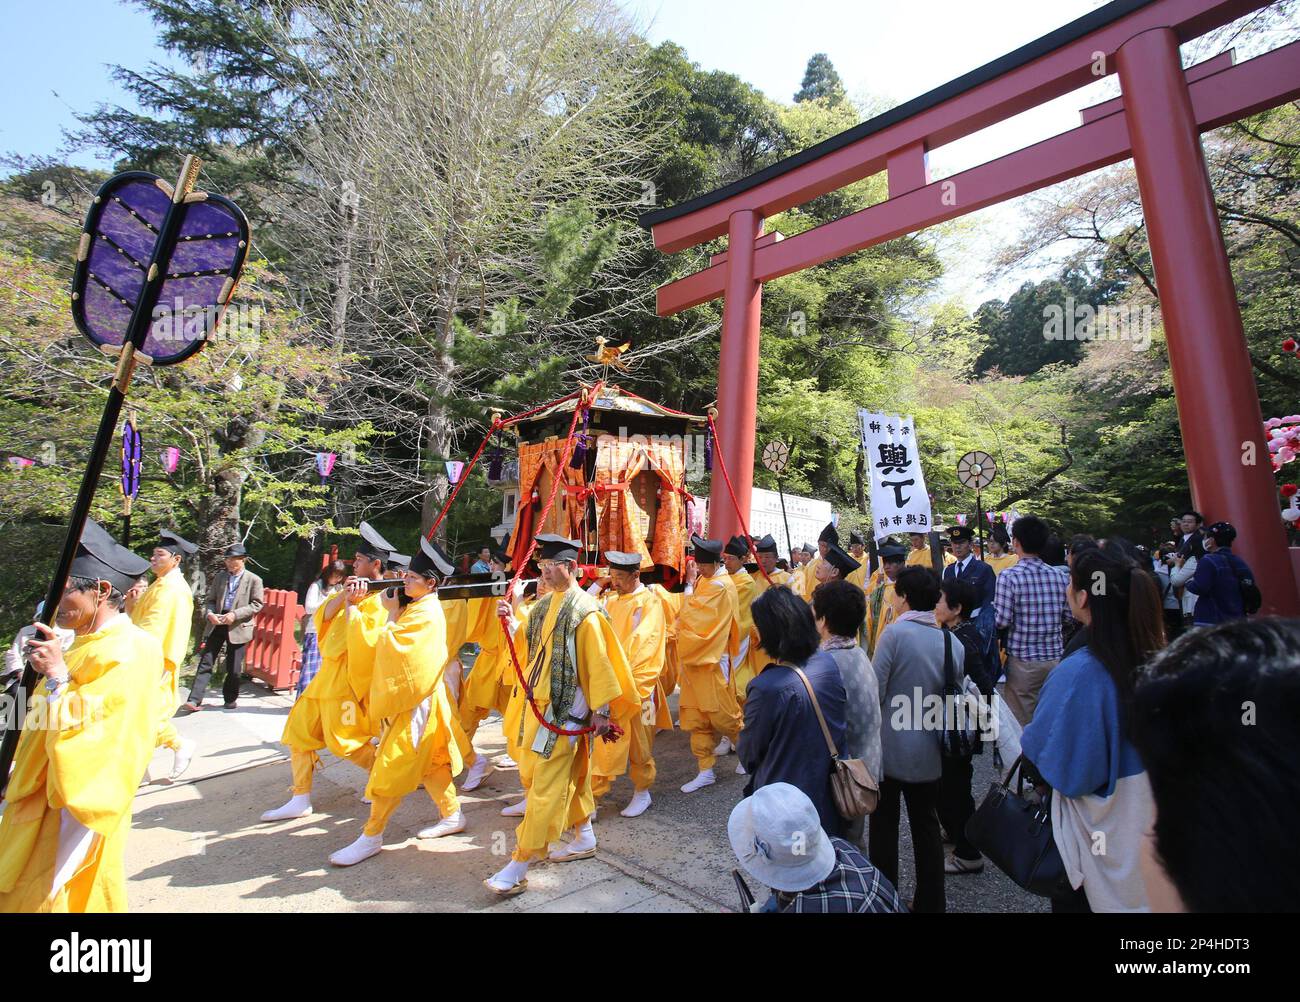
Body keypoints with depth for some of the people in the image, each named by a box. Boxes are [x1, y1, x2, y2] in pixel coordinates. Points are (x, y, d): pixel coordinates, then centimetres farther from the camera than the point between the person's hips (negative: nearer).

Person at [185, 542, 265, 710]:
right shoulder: (220, 576, 11)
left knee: (234, 667, 6)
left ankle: (230, 699, 22)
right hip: (217, 624, 3)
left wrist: (235, 614, -17)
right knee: (206, 662, -2)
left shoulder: (254, 580, -3)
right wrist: (210, 613, -8)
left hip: (238, 627, -3)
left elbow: (257, 604, -7)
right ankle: (194, 700, 0)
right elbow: (210, 599, 12)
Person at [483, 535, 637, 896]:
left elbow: (598, 662, -15)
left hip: (565, 709, -9)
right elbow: (531, 648, 15)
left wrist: (601, 709, -13)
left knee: (546, 787, -1)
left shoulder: (585, 610, -16)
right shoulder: (544, 605, 8)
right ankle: (584, 838, 38)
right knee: (569, 776, 20)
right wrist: (512, 623, -1)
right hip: (539, 703, 9)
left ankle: (519, 867, 9)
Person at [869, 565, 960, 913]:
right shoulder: (953, 644, -3)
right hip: (929, 754, 4)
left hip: (889, 748, -4)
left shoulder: (895, 632, -18)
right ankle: (930, 902, 30)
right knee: (926, 826, 18)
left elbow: (874, 692, -17)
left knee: (884, 825, 13)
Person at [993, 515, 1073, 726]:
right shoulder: (1057, 575, -1)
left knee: (1021, 722, 7)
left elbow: (1002, 621, -16)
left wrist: (991, 607, 2)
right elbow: (1068, 617, 6)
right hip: (1055, 657, 5)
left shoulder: (1009, 576, -15)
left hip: (1023, 660, -5)